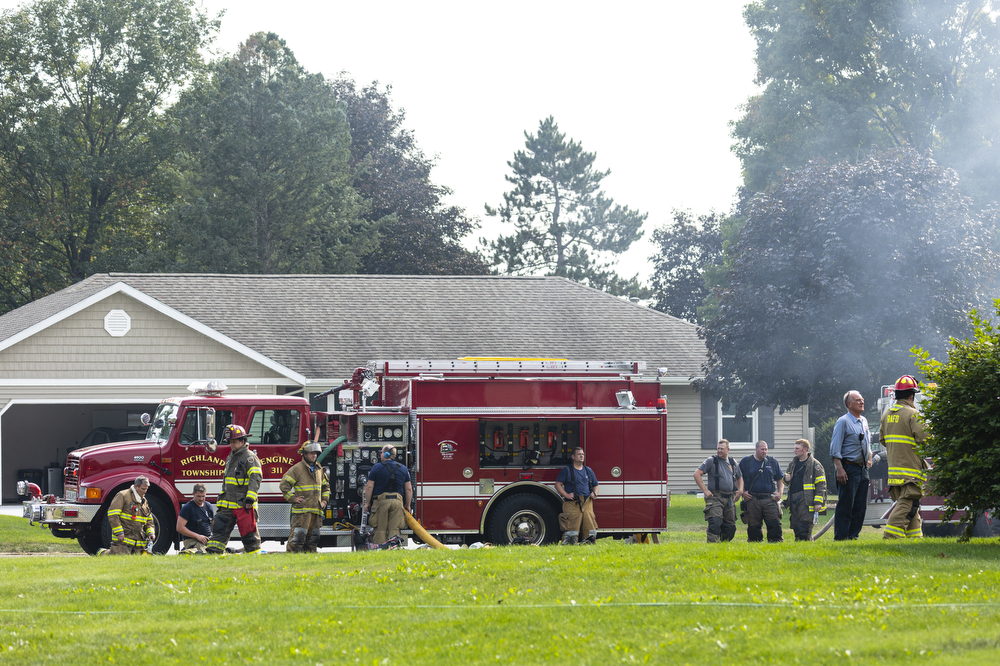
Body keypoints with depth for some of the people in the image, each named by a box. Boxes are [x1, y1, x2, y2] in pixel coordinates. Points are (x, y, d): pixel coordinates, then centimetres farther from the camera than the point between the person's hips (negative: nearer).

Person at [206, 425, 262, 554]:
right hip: (228, 504, 8)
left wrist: (250, 499, -23)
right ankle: (212, 553, 0)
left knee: (248, 532, -4)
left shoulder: (249, 458, -7)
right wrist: (221, 501, 23)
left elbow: (255, 479, -16)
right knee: (218, 529, 2)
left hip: (243, 504, -8)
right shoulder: (230, 458, 19)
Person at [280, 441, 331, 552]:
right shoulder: (297, 469, -4)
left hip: (316, 510, 7)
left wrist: (324, 500, 17)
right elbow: (284, 485, -5)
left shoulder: (319, 470, 17)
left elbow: (325, 487, 31)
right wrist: (292, 498, -10)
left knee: (312, 538, 8)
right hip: (301, 510, -6)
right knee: (298, 535, -12)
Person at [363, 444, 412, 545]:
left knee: (380, 530, 1)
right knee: (395, 529, 0)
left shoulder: (377, 467, 0)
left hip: (381, 502, -2)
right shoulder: (403, 469, 10)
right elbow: (409, 489, 11)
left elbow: (369, 487, -2)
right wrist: (407, 505, 19)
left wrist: (367, 503, 5)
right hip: (397, 502, 2)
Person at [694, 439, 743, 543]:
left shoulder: (733, 463, 15)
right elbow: (697, 474, -5)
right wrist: (705, 490, -10)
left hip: (729, 499, 5)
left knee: (730, 526, 5)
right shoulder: (711, 461, 0)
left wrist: (740, 489, 11)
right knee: (715, 523, -19)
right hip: (715, 498, -5)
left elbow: (739, 477, 30)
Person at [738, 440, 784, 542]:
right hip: (752, 499, -1)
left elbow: (780, 479, 18)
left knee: (775, 522, -8)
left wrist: (780, 493, 5)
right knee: (753, 526, 0)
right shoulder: (745, 462, 6)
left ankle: (776, 541, -1)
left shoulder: (772, 461, 12)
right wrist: (742, 492, 0)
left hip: (769, 499, 1)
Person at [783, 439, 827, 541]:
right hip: (793, 500, 7)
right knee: (796, 527, 7)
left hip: (806, 500, -7)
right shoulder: (792, 463, 19)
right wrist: (786, 479, 5)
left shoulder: (814, 464, -2)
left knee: (804, 528, -13)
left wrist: (818, 502, -13)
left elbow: (821, 484, -5)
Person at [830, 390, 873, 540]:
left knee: (861, 505, 8)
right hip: (849, 468, -8)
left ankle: (853, 535, 15)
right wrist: (839, 469, -20)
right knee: (845, 505, -7)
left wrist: (869, 459, 19)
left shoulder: (864, 421, 15)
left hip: (863, 469, 8)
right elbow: (835, 449, -12)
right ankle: (840, 538, -5)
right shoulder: (843, 422, -8)